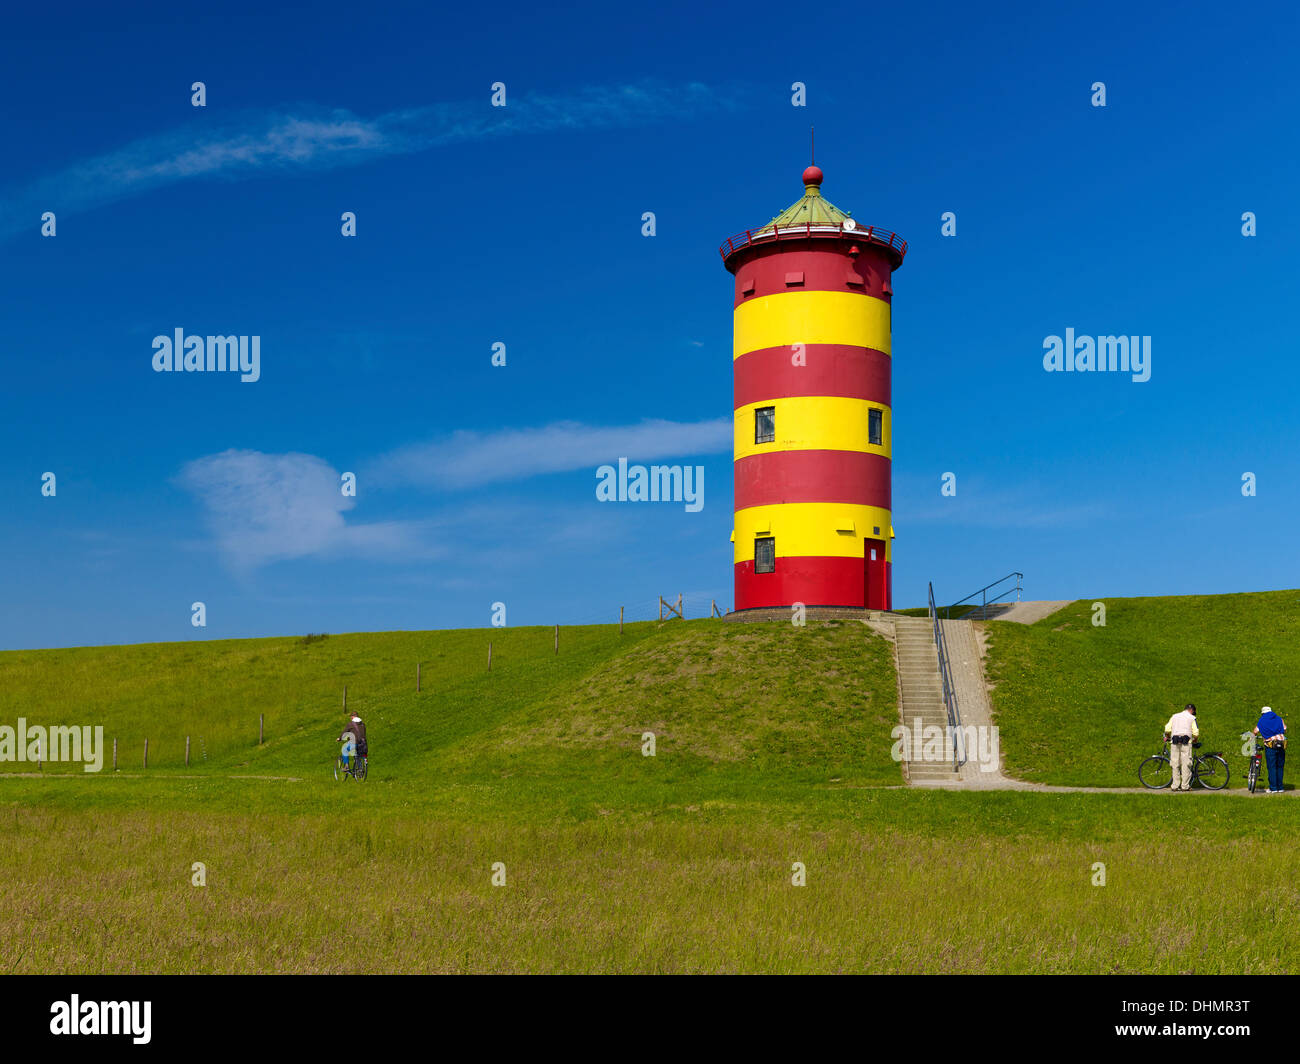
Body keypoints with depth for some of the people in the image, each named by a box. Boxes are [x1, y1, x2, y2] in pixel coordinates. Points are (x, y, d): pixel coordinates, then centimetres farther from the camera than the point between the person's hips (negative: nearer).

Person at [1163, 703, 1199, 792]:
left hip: (1174, 742, 3)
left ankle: (1175, 786, 4)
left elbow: (1167, 729, 8)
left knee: (1175, 764, 5)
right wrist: (1195, 740, 18)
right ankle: (1185, 786, -4)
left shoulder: (1174, 716, 18)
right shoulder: (1192, 718, 9)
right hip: (1186, 742, -3)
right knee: (1186, 764, -2)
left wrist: (1167, 737, 25)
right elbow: (1196, 733, -1)